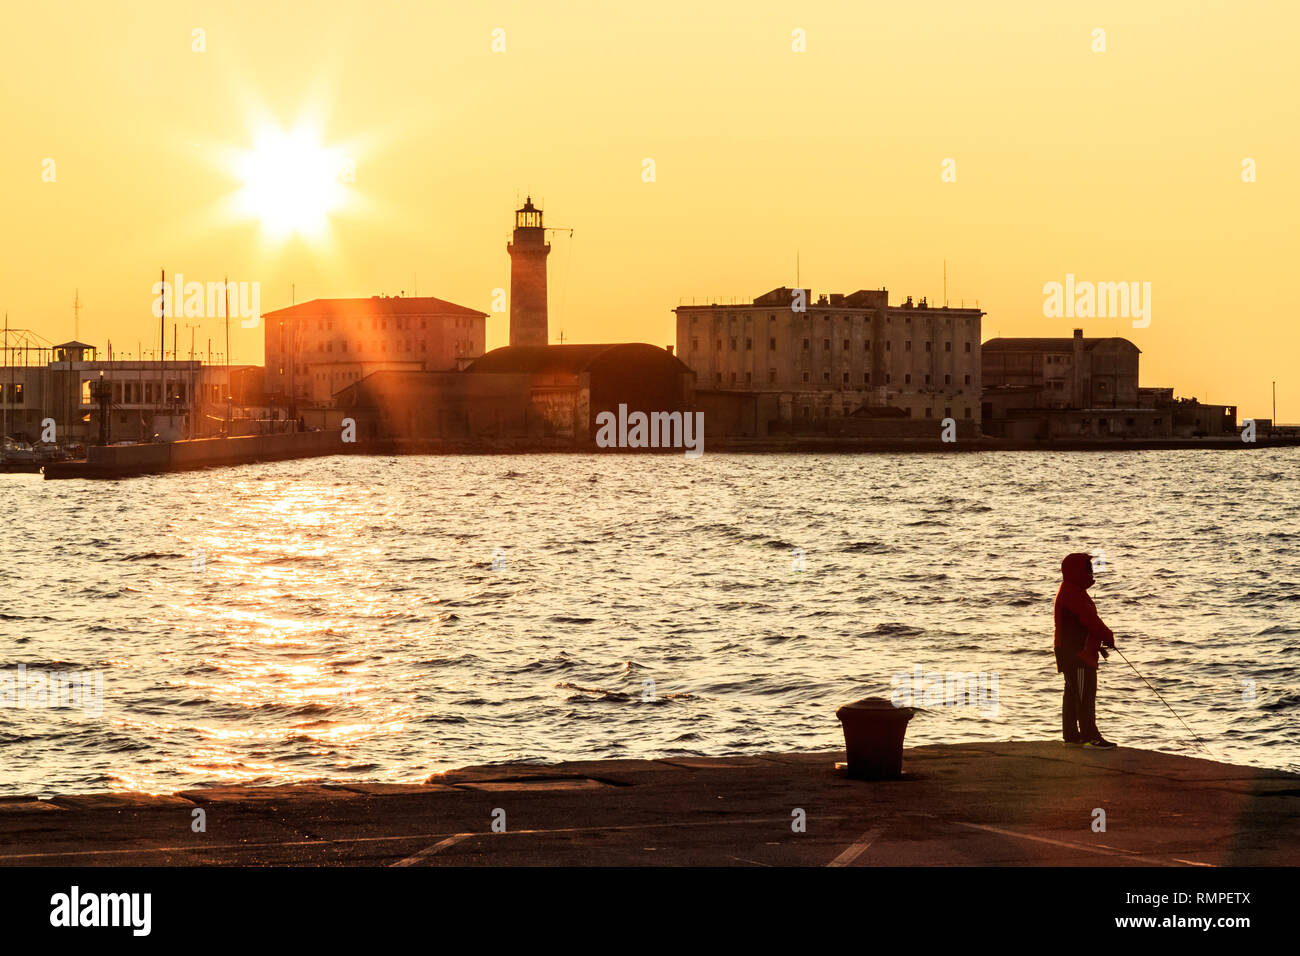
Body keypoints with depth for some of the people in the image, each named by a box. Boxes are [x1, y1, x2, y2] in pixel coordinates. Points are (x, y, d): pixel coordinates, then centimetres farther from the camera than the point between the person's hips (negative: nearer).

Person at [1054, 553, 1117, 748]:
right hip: (1077, 652, -11)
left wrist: (1099, 642, 14)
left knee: (1073, 692, 14)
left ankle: (1071, 734, 19)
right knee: (1084, 693, -11)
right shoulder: (1072, 593, -17)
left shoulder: (1072, 591, 18)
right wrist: (1108, 636, -11)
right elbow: (1090, 619, -21)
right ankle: (1090, 736, -12)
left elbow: (1088, 619, 21)